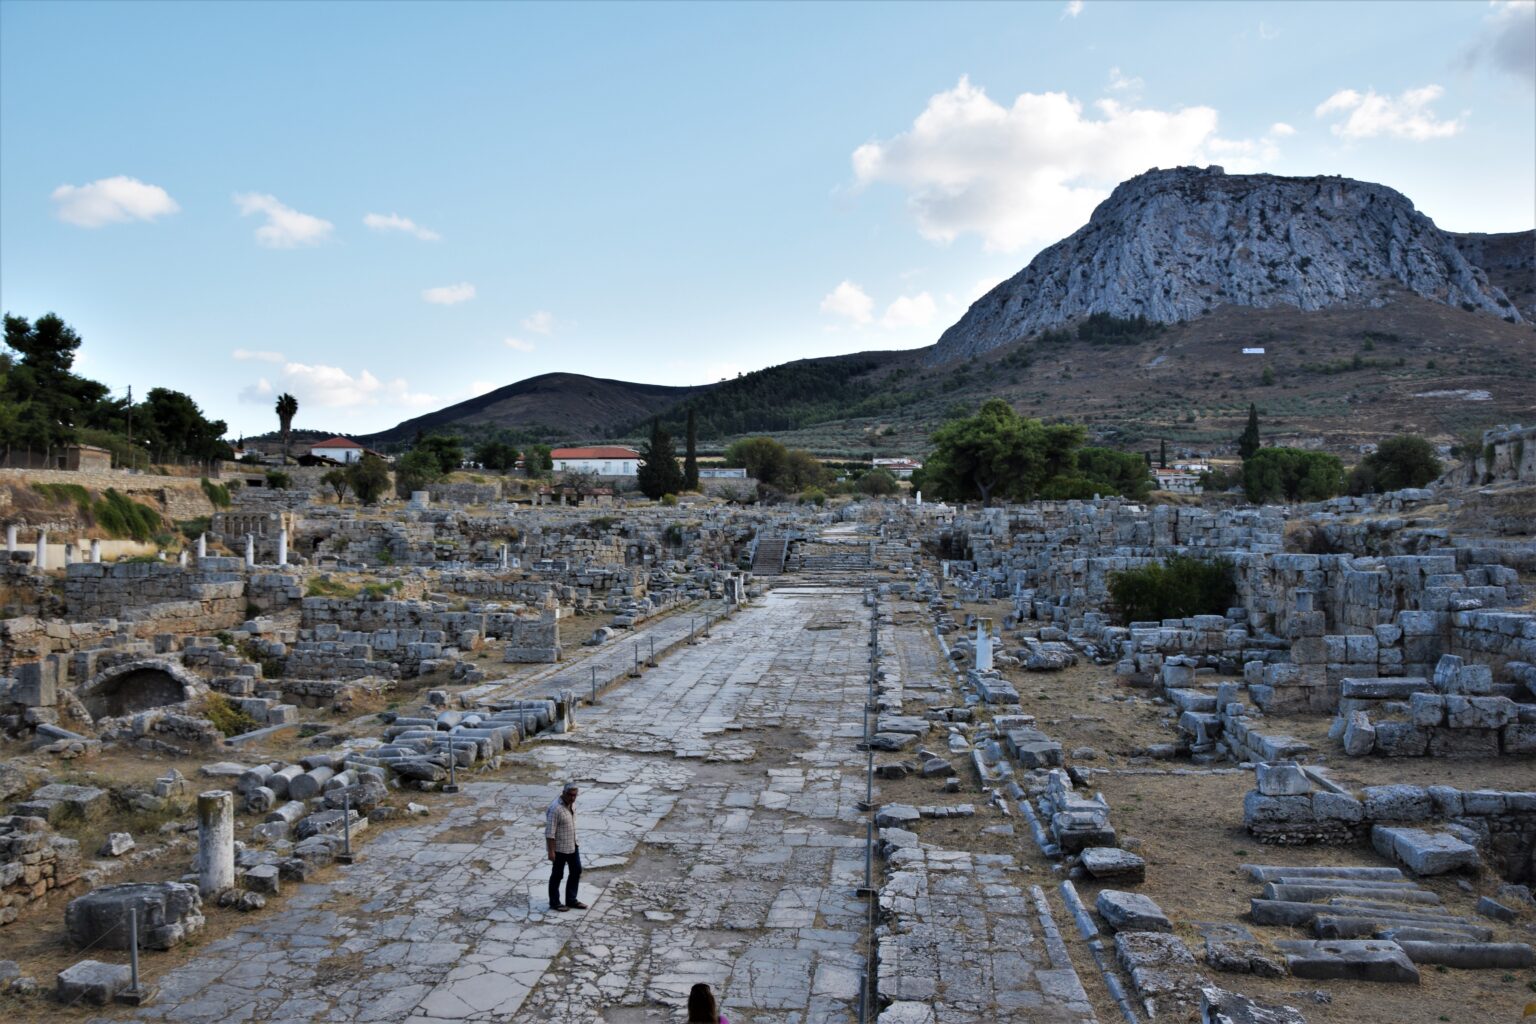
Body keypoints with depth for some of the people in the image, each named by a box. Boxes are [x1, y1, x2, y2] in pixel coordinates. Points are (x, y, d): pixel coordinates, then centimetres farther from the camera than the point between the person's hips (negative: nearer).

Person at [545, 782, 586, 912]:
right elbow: (549, 832, -24)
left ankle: (571, 900, 28)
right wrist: (551, 851, -23)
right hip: (559, 848, -8)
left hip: (573, 845, 8)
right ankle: (554, 903, 24)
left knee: (576, 871, 14)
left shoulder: (572, 804, 0)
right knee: (557, 875, 7)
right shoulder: (555, 808, -26)